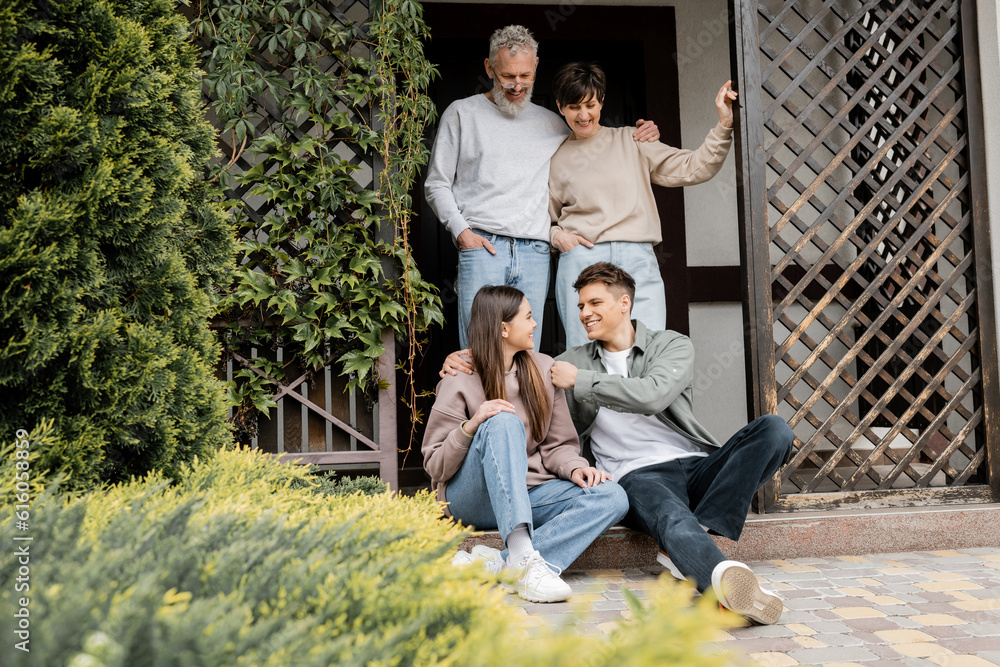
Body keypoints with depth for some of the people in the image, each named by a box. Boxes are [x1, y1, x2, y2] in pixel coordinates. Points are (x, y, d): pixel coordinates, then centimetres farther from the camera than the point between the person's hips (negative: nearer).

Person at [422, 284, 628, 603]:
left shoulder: (543, 369, 7)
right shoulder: (461, 382, -5)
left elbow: (557, 444, 10)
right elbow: (435, 467, -6)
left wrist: (575, 468, -13)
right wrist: (470, 426, -24)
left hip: (528, 496, 5)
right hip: (471, 500, -4)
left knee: (612, 497, -20)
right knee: (504, 423, -32)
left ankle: (501, 564, -35)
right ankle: (523, 557, -45)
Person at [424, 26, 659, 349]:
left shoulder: (550, 123, 19)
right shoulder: (462, 113, 11)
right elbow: (436, 184, 10)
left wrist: (638, 140, 12)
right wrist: (461, 230, -5)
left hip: (536, 253, 3)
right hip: (482, 247, -2)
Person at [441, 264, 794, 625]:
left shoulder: (673, 345, 9)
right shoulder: (574, 361, 20)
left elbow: (652, 395, -12)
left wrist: (579, 381, -6)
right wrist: (464, 363, 7)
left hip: (699, 465, 2)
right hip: (639, 476, -2)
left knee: (774, 429, -25)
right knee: (669, 516, -39)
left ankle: (700, 535, -36)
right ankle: (726, 577, -70)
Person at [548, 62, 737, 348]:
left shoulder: (631, 141, 15)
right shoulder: (556, 159, 14)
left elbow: (692, 168, 10)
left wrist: (724, 125, 0)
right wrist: (556, 235, 2)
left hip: (638, 260, 1)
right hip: (581, 260, 0)